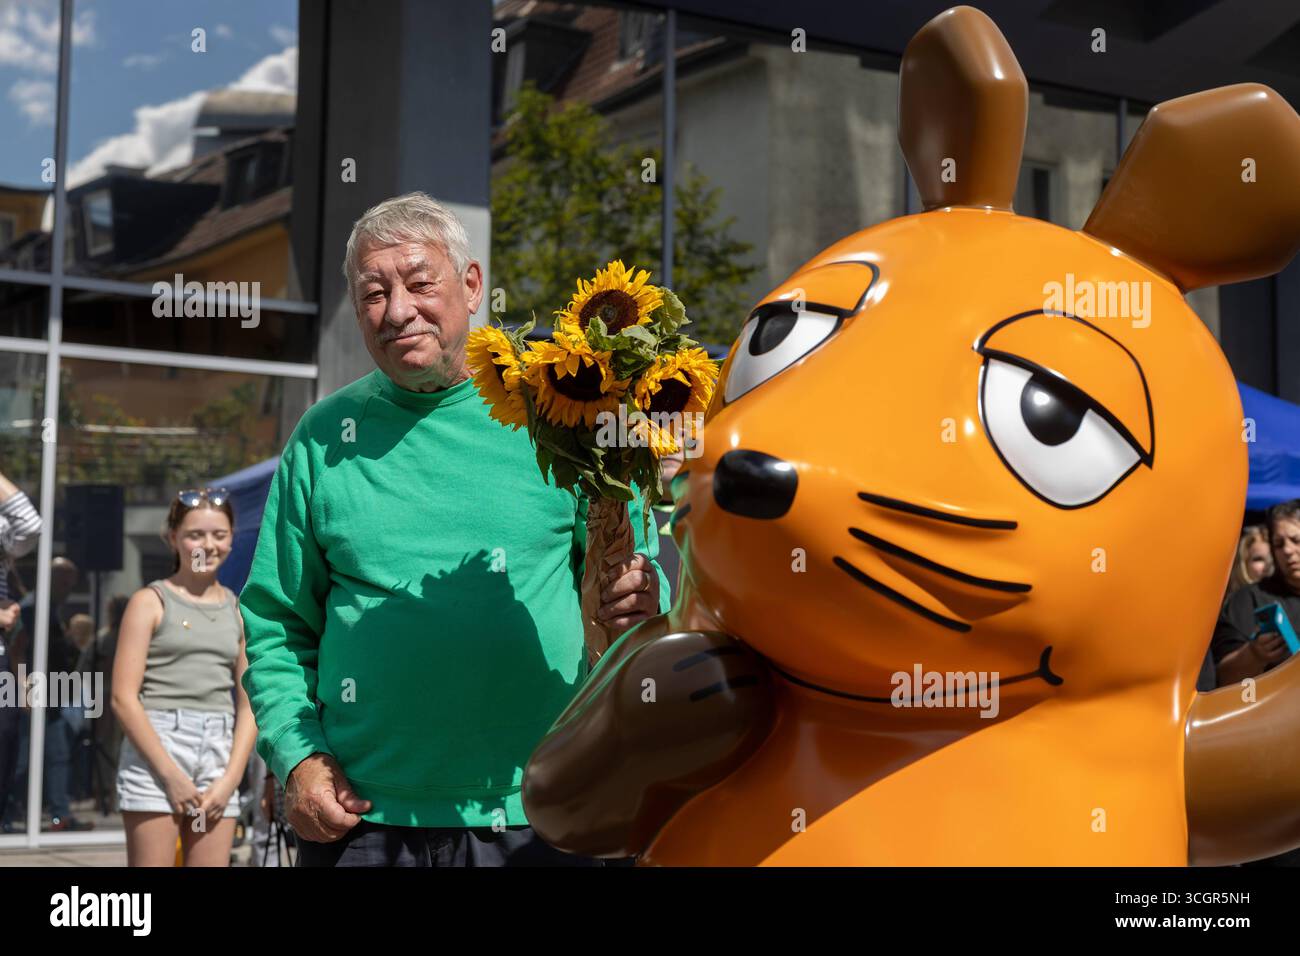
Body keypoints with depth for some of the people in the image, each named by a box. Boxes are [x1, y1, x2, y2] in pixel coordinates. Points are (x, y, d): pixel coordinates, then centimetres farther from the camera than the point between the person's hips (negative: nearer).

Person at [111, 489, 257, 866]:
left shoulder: (239, 610, 13)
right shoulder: (151, 602, 2)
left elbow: (250, 704, 13)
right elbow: (123, 698, -5)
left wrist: (230, 778, 0)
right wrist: (171, 774, -11)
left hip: (220, 754, 4)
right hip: (155, 750, -4)